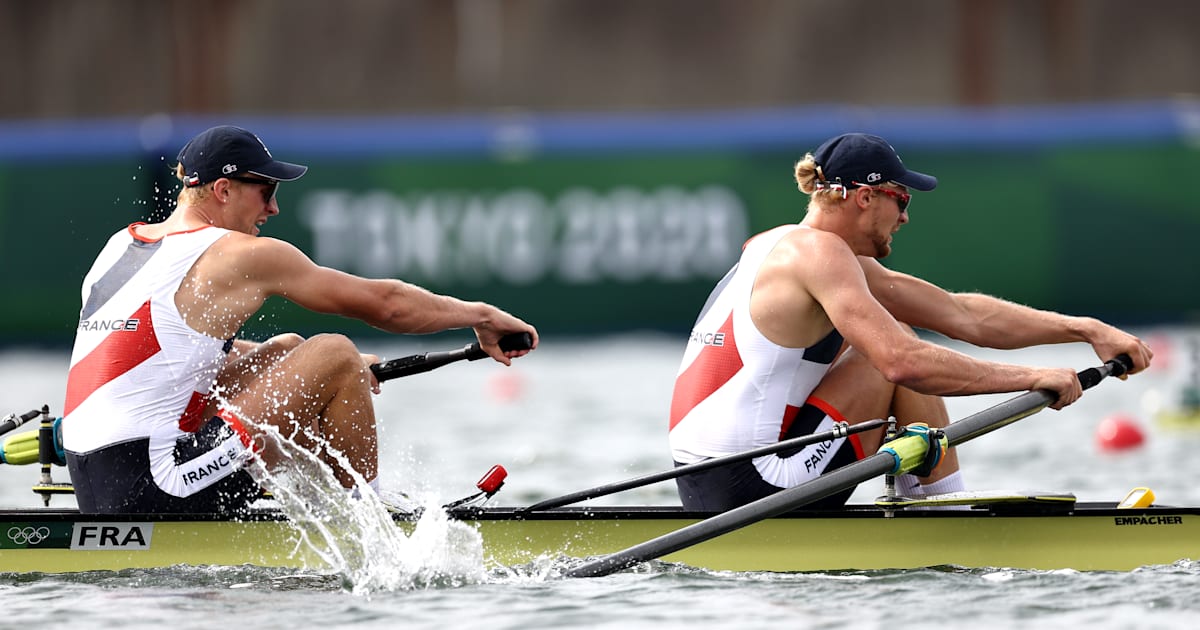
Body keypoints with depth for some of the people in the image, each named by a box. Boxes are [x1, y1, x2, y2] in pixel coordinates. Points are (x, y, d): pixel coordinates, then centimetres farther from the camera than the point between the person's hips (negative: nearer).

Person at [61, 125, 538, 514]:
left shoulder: (120, 246, 18)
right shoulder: (242, 255, -5)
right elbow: (384, 303, 2)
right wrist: (481, 317, 18)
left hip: (93, 492, 9)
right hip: (154, 490, -9)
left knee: (287, 349, 23)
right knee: (337, 356, -1)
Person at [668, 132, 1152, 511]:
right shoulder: (819, 252, -12)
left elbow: (962, 315, 17)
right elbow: (905, 363, -26)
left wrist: (1085, 329, 13)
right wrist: (1030, 378, -17)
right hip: (749, 492, -10)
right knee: (895, 348, -1)